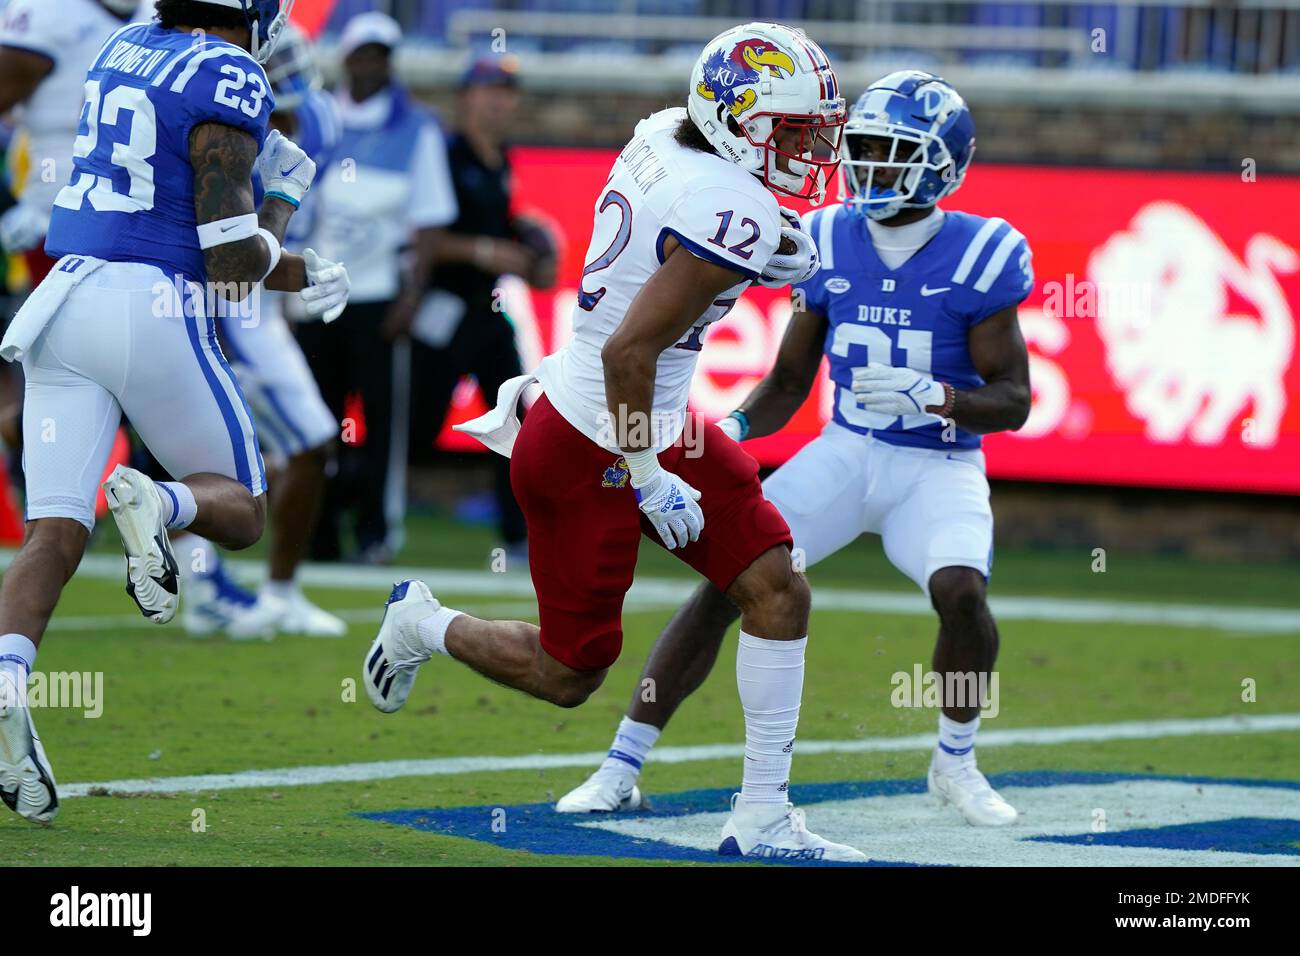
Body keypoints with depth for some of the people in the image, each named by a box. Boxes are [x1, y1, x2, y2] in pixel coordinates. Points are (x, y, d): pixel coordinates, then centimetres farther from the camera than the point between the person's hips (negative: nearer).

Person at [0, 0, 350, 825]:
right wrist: (283, 200, 10)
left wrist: (298, 275, 36)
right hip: (154, 311, -6)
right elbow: (232, 266, -10)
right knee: (240, 510, 13)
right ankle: (159, 506, -20)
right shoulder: (230, 81, -7)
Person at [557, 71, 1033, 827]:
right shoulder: (829, 245, -2)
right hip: (844, 453, 3)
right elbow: (789, 383, 7)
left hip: (938, 467, -3)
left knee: (961, 590, -30)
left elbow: (1013, 400, -12)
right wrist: (732, 431, -12)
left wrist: (931, 396, -30)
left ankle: (956, 763, -2)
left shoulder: (978, 259, -14)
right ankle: (621, 770, -4)